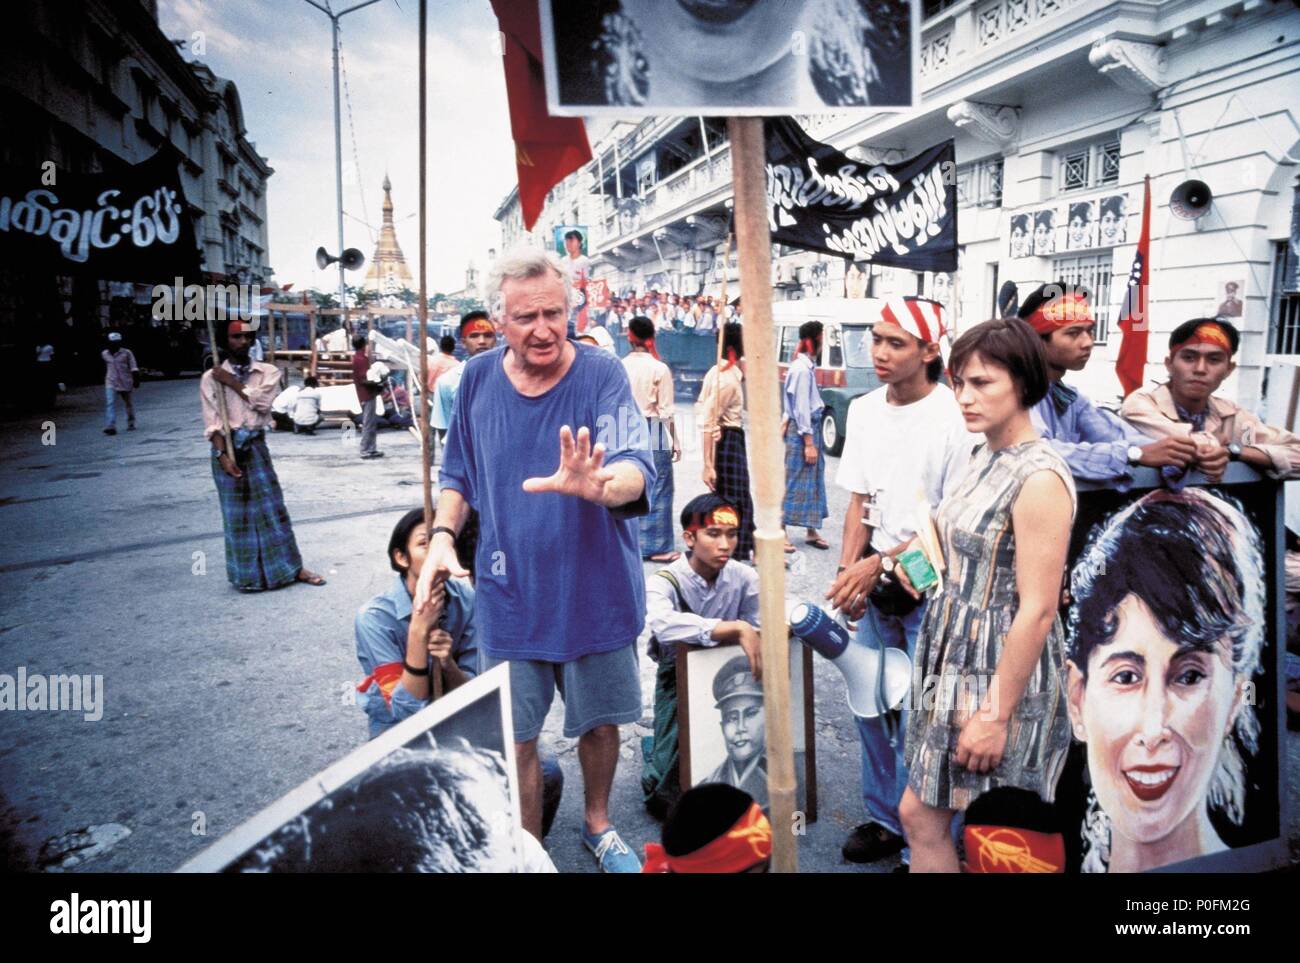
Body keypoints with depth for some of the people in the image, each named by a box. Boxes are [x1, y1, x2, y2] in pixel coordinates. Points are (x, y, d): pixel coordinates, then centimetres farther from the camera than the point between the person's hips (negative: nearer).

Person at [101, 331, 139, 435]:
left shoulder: (126, 353, -6)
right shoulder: (104, 354, 5)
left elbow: (133, 368, -7)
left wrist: (136, 380, -14)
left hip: (125, 383, -2)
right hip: (111, 384, 2)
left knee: (128, 403, 13)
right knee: (110, 404, -14)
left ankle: (131, 423, 31)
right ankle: (111, 427, -22)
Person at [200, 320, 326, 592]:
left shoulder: (268, 372, 5)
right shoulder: (211, 377, 0)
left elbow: (262, 401, -13)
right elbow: (211, 422, -6)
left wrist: (232, 382, -8)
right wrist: (223, 454, -17)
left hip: (256, 445, 1)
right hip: (227, 445, -1)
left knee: (271, 506, 4)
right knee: (237, 512, 4)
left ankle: (292, 568, 11)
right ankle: (247, 575, 15)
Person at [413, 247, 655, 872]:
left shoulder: (601, 374, -14)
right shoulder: (478, 379, -4)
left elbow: (636, 471, -28)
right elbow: (459, 475, 10)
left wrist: (598, 484, -50)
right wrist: (442, 537, -6)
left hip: (596, 591, -1)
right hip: (510, 594, 2)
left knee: (599, 722, 16)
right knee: (514, 739, 9)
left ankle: (598, 825, 44)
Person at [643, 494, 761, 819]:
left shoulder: (744, 578, -6)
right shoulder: (664, 582, -21)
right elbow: (664, 625, -44)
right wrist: (737, 628, -48)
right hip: (679, 683, -3)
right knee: (671, 797, -10)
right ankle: (655, 751, 25)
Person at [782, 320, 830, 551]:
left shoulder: (807, 365, 11)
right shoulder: (802, 369, -18)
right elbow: (801, 407, -20)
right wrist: (808, 442, -18)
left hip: (811, 426, 9)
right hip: (800, 429, -9)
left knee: (813, 479, 14)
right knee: (793, 480, -3)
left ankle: (812, 531, 24)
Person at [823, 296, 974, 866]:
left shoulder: (955, 418, -16)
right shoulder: (864, 411, 4)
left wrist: (879, 563, -18)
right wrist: (847, 571, -3)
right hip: (876, 585, 6)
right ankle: (884, 819, 33)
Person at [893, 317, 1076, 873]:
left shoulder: (1038, 478, -21)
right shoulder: (986, 458, 7)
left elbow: (1037, 611, -22)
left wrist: (997, 714, -20)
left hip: (1002, 675, -8)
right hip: (959, 666, 9)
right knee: (920, 815, 16)